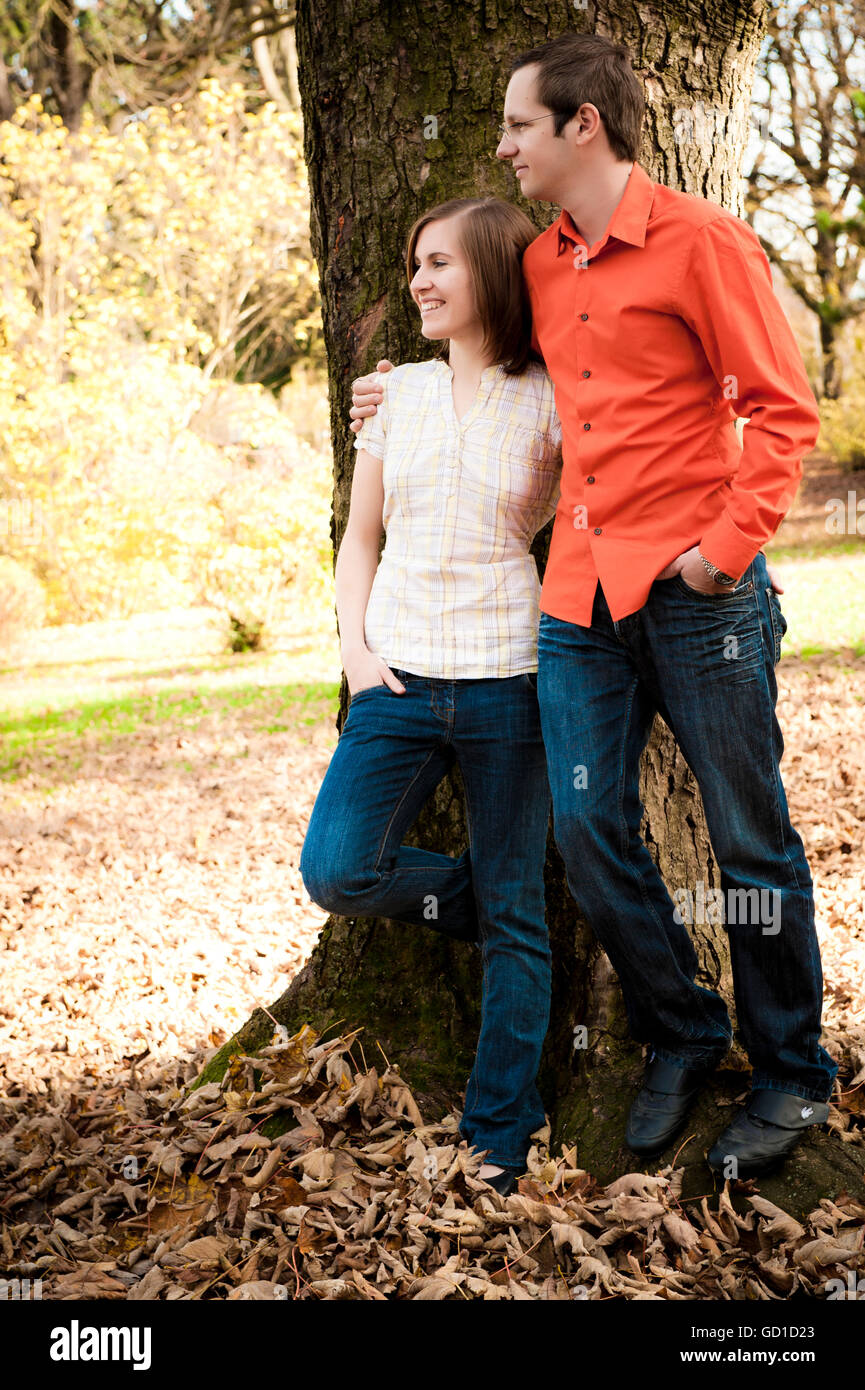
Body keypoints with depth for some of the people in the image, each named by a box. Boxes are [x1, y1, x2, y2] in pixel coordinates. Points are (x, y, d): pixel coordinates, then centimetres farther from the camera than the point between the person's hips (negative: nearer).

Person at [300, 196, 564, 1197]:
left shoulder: (551, 403, -2)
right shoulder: (400, 390, 9)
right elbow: (361, 537, 13)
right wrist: (355, 650, 1)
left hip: (508, 683, -3)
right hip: (400, 675, 3)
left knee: (514, 919, 3)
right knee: (338, 870, -13)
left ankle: (500, 1138, 18)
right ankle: (472, 902, 18)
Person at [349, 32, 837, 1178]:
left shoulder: (700, 242, -6)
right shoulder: (539, 266, 14)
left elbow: (783, 409, -6)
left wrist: (729, 544, -13)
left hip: (697, 593, -6)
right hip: (581, 596, 6)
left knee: (752, 843, 3)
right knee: (590, 834, 5)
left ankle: (791, 1076, 20)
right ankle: (680, 1041, 25)